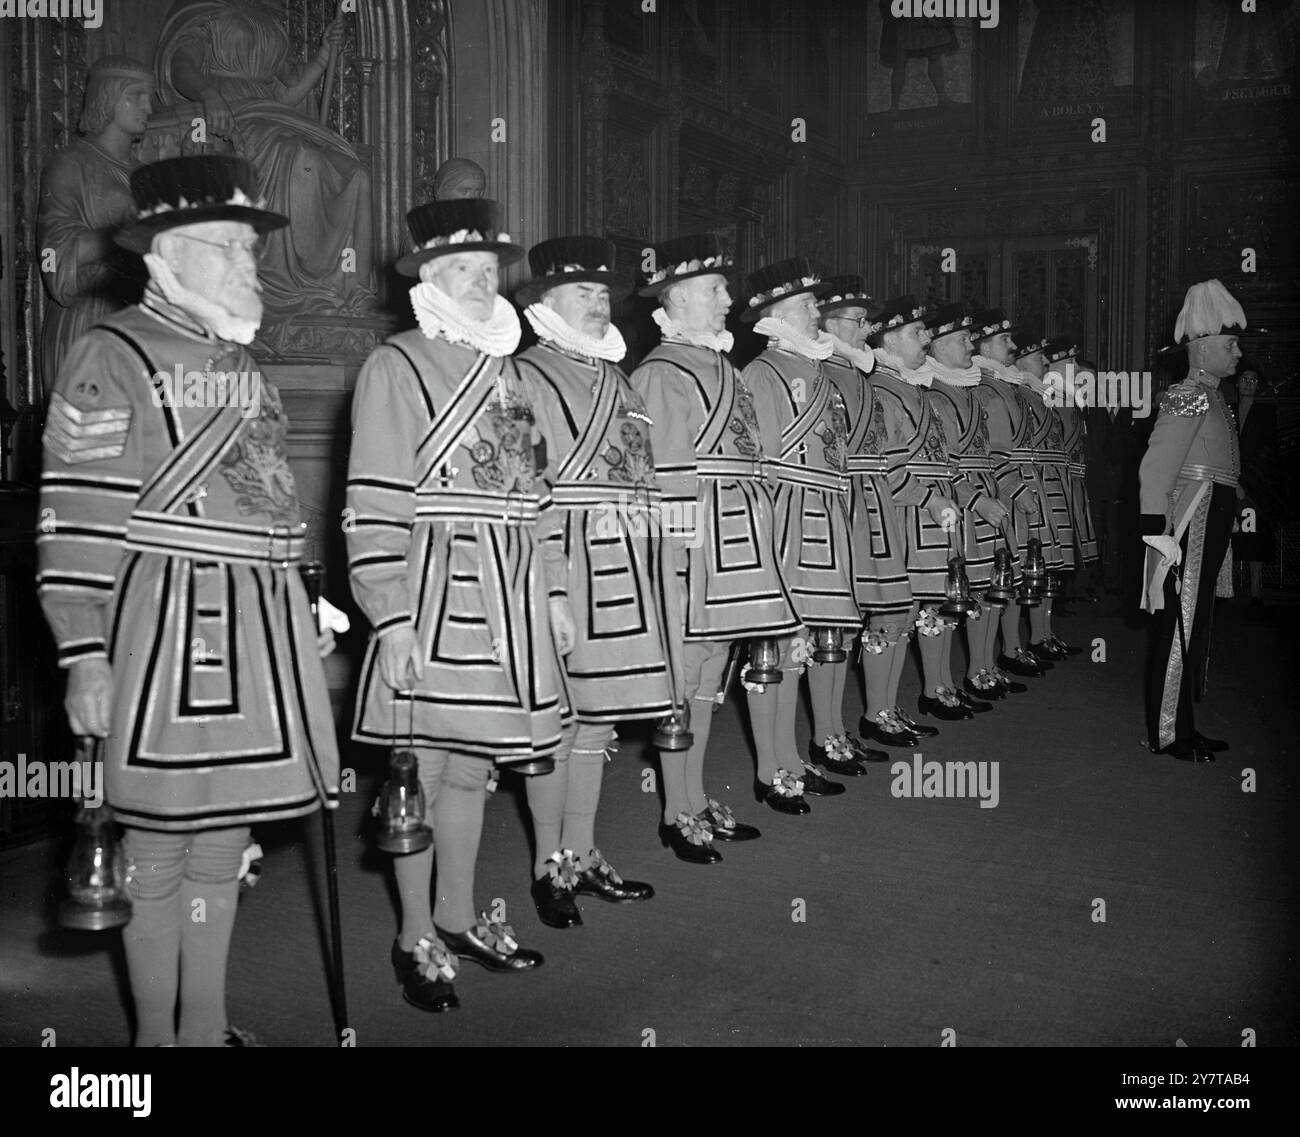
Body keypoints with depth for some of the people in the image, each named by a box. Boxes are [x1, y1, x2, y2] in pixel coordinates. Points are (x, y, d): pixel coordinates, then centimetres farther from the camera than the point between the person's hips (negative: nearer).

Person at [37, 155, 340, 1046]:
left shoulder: (240, 361, 16)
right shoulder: (111, 357, -7)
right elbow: (76, 522, -11)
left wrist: (303, 605, 18)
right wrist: (86, 657, -14)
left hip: (260, 627, 7)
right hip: (164, 627, -7)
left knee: (224, 835, 14)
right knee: (160, 847, 4)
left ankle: (207, 1027, 28)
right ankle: (157, 1035, 21)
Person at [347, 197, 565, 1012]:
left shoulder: (503, 368, 16)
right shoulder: (395, 367, -6)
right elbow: (375, 506, -12)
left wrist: (552, 591, 15)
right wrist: (392, 616, -17)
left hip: (511, 595, 6)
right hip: (432, 593, -6)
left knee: (473, 764, 14)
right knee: (425, 769, 3)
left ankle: (459, 917, 29)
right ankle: (417, 938, 18)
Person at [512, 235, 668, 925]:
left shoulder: (616, 378, 18)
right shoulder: (525, 377, -6)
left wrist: (654, 570, 16)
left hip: (629, 570, 7)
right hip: (562, 565, -7)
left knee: (599, 715, 13)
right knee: (558, 719, 1)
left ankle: (582, 855, 25)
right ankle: (549, 864, 15)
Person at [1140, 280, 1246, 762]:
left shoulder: (1214, 398, 18)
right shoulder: (1187, 397, -12)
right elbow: (1155, 470, -20)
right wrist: (1159, 536, -25)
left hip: (1211, 523, 10)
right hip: (1188, 521, -10)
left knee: (1193, 629, 14)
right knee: (1178, 629, -5)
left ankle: (1181, 726, 23)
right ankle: (1164, 735, 3)